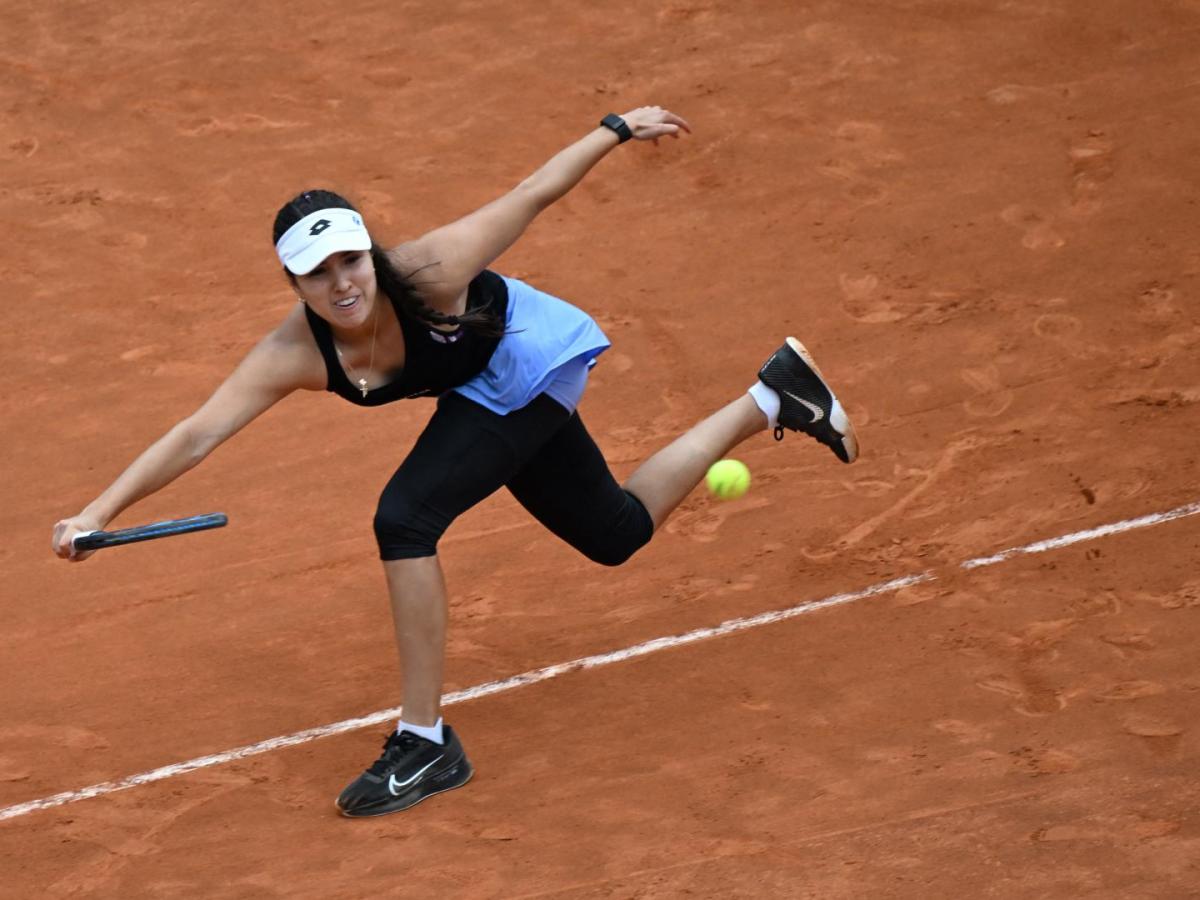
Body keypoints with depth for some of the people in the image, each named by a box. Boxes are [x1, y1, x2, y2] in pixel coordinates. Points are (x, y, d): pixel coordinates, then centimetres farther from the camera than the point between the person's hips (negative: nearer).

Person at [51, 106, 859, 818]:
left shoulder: (426, 273, -36)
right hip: (498, 394, 6)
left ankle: (426, 744, -12)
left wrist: (618, 129, -14)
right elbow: (197, 436, -27)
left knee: (405, 518, -23)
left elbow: (531, 197, -23)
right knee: (617, 535, 22)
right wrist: (98, 514, -38)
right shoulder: (297, 355, -25)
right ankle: (775, 397, 41)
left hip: (528, 363, -6)